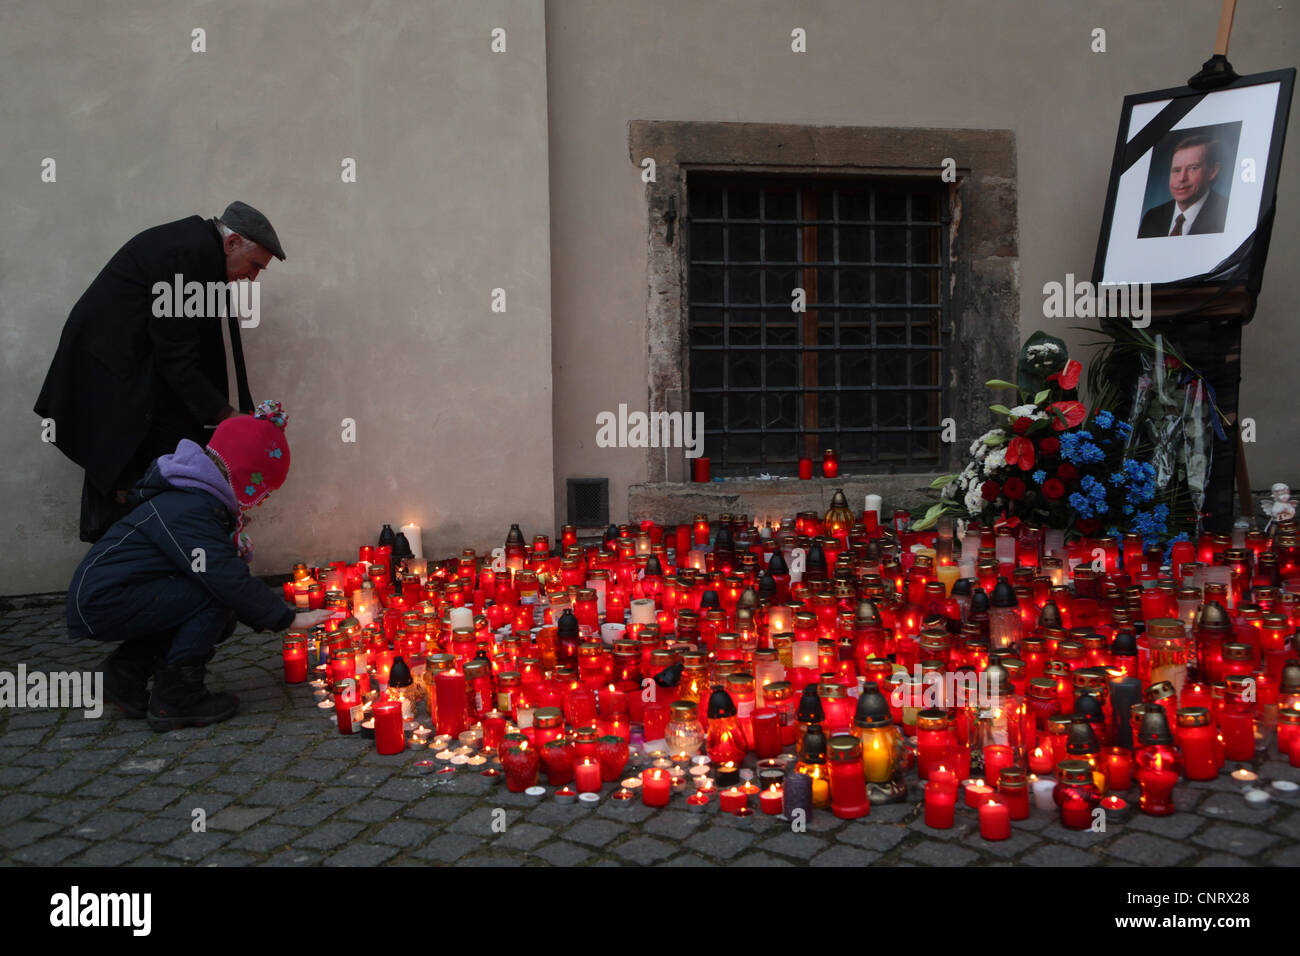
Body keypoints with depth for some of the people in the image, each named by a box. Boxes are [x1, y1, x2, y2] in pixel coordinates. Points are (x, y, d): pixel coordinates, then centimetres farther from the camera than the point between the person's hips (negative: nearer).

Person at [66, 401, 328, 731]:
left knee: (219, 622, 6)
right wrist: (288, 619, -22)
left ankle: (129, 670, 15)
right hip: (101, 603, -10)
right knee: (215, 597, -20)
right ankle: (175, 699, -13)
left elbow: (230, 571, 12)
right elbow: (227, 579, -29)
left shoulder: (199, 501, 10)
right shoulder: (187, 512, -24)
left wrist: (276, 607, 4)